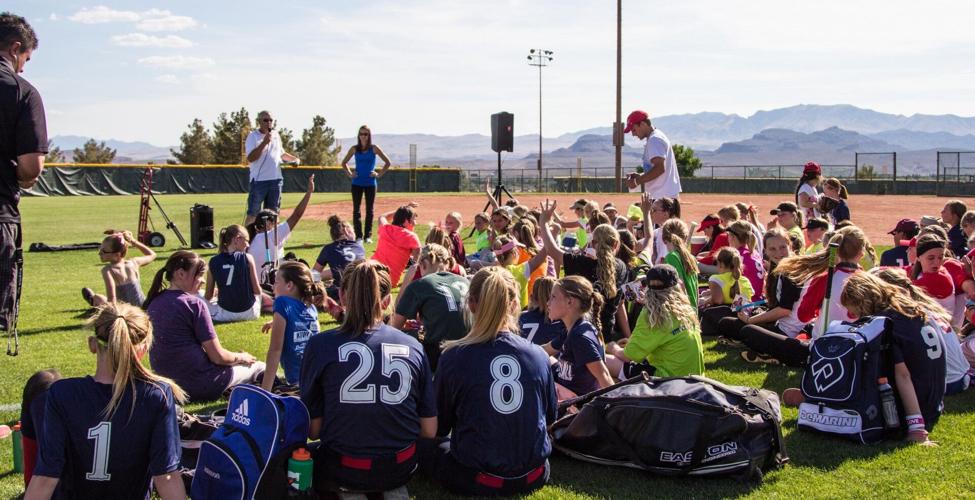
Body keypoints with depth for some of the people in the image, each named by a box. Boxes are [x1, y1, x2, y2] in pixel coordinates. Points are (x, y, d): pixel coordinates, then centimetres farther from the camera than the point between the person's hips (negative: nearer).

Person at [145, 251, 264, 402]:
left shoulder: (153, 303, 6)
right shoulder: (194, 304, -15)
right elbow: (218, 357, -14)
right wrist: (242, 357, 6)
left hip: (167, 384, 8)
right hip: (200, 386, -7)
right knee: (260, 368, 12)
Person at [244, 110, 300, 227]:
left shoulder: (276, 135, 13)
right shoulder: (253, 136, -5)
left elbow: (281, 153, 28)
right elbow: (250, 158, -18)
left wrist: (294, 159, 11)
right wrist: (264, 142, -22)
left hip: (276, 179, 6)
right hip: (259, 180, -6)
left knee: (273, 212, 11)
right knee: (253, 213, -6)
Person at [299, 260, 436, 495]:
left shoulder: (320, 345, -11)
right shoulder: (413, 347, -5)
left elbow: (313, 429, -6)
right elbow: (429, 430, 0)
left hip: (345, 473, -3)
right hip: (401, 468, 3)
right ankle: (393, 490, 13)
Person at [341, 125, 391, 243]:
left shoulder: (374, 148, -2)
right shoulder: (354, 149, 4)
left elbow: (387, 162, 1)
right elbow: (344, 162, 15)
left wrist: (379, 174, -4)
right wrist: (349, 174, 3)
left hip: (370, 183, -1)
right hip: (357, 183, 1)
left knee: (369, 210, 4)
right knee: (356, 209, 1)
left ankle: (368, 235, 10)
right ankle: (358, 236, 7)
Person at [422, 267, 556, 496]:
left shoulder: (454, 357, -14)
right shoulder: (538, 356, -7)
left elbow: (439, 426, -1)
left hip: (476, 481, -4)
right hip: (534, 478, 4)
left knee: (426, 445, 23)